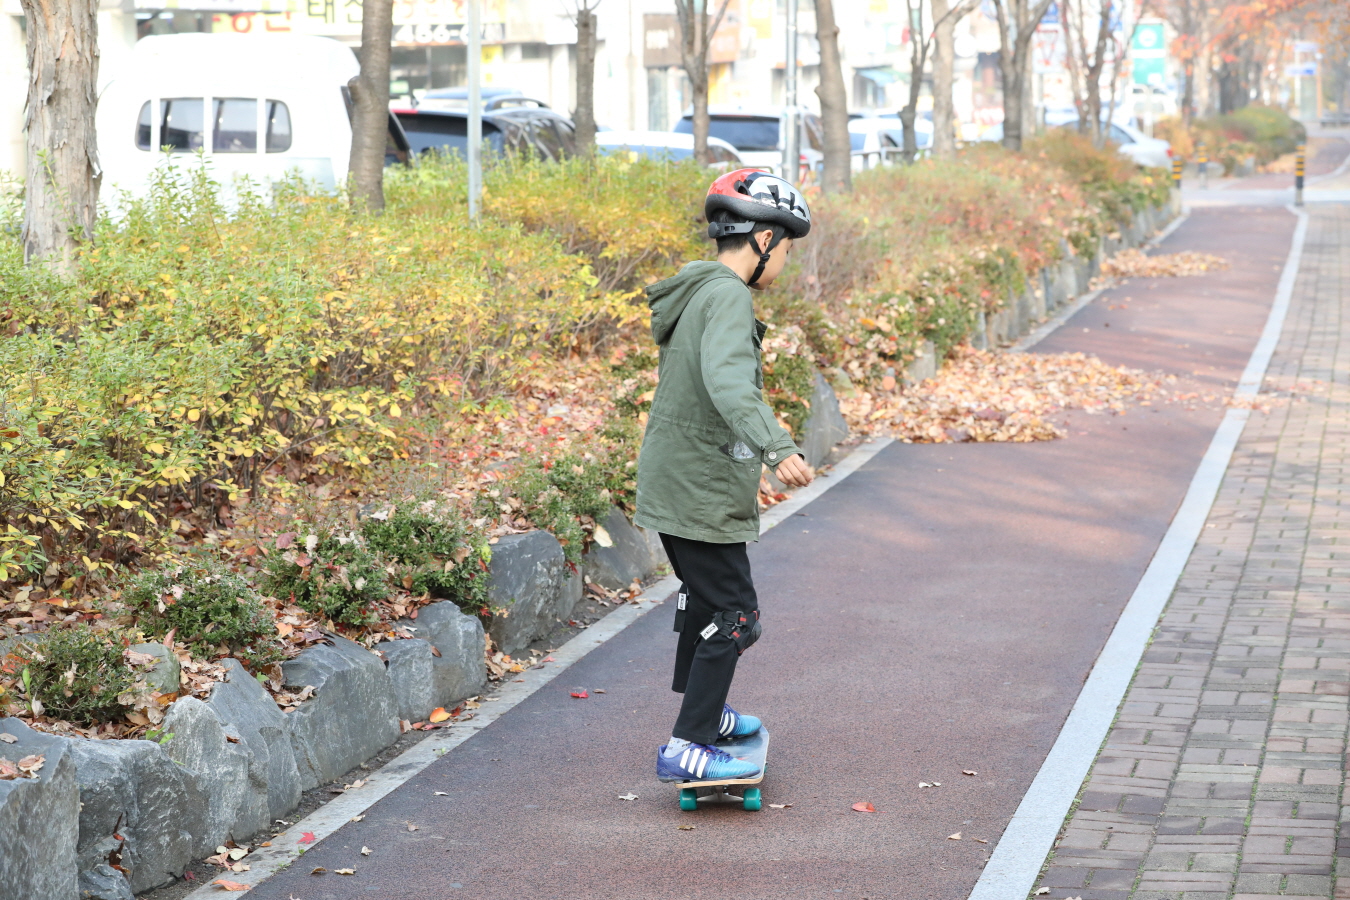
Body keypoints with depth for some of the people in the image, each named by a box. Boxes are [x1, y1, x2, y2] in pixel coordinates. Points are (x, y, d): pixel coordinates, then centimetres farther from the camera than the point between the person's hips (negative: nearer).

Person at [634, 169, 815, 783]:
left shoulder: (697, 293, 13)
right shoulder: (727, 297, -19)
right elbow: (727, 378, -38)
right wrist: (775, 446, -50)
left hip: (672, 479, 10)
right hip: (701, 493, -10)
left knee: (704, 595, 25)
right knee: (732, 614, -3)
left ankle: (703, 712, 41)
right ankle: (687, 748, 0)